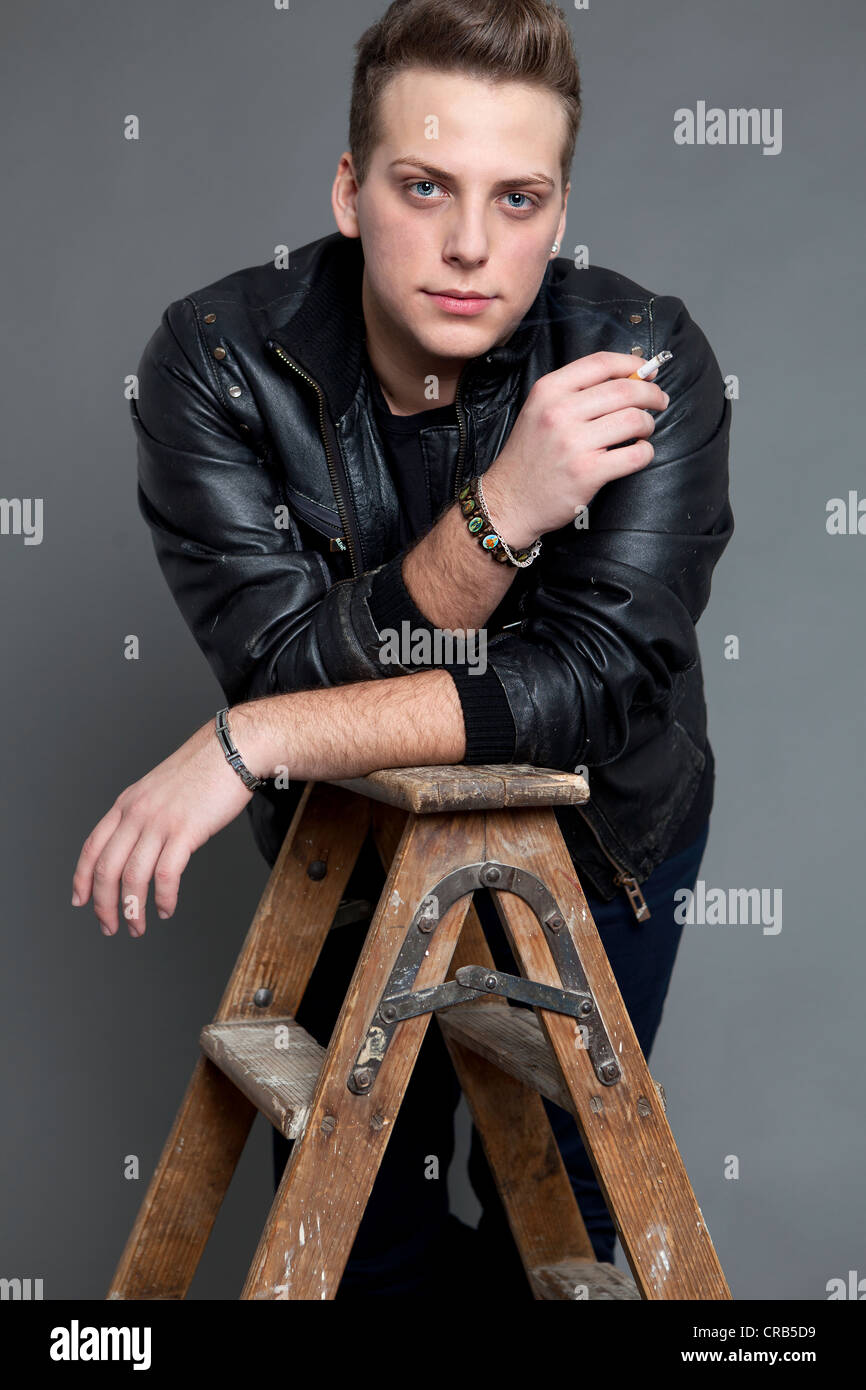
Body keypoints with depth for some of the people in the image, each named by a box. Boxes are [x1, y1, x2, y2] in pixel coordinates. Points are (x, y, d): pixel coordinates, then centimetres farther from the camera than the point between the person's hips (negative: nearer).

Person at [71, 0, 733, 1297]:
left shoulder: (647, 361, -25)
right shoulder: (214, 358, -23)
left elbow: (597, 679, -34)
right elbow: (288, 663, -28)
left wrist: (254, 743, -38)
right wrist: (500, 512, -43)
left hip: (600, 835, 0)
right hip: (350, 845, 1)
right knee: (350, 1211, 17)